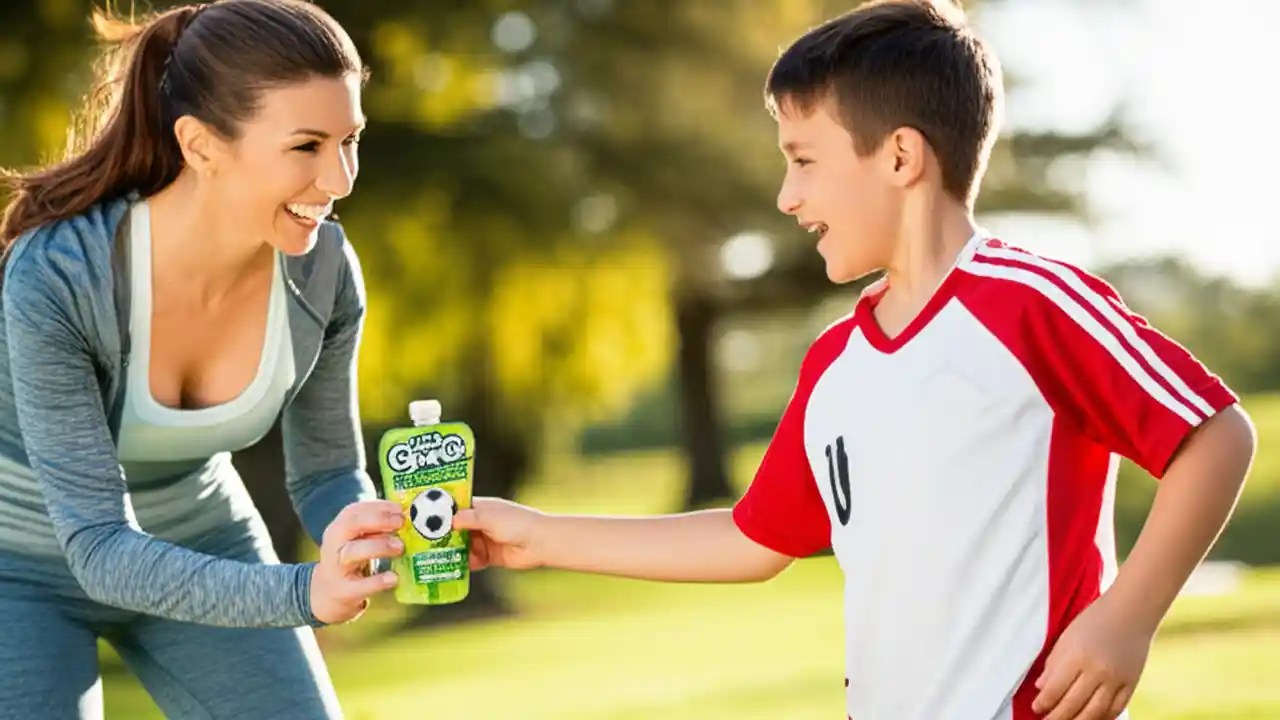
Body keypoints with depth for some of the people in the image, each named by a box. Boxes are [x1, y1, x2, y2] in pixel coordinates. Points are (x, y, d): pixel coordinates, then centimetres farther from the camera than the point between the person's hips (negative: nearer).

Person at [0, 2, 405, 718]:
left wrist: (366, 544, -29)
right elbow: (98, 550, -35)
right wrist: (305, 593, -48)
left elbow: (327, 473, -5)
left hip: (198, 543, 4)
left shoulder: (323, 267, -21)